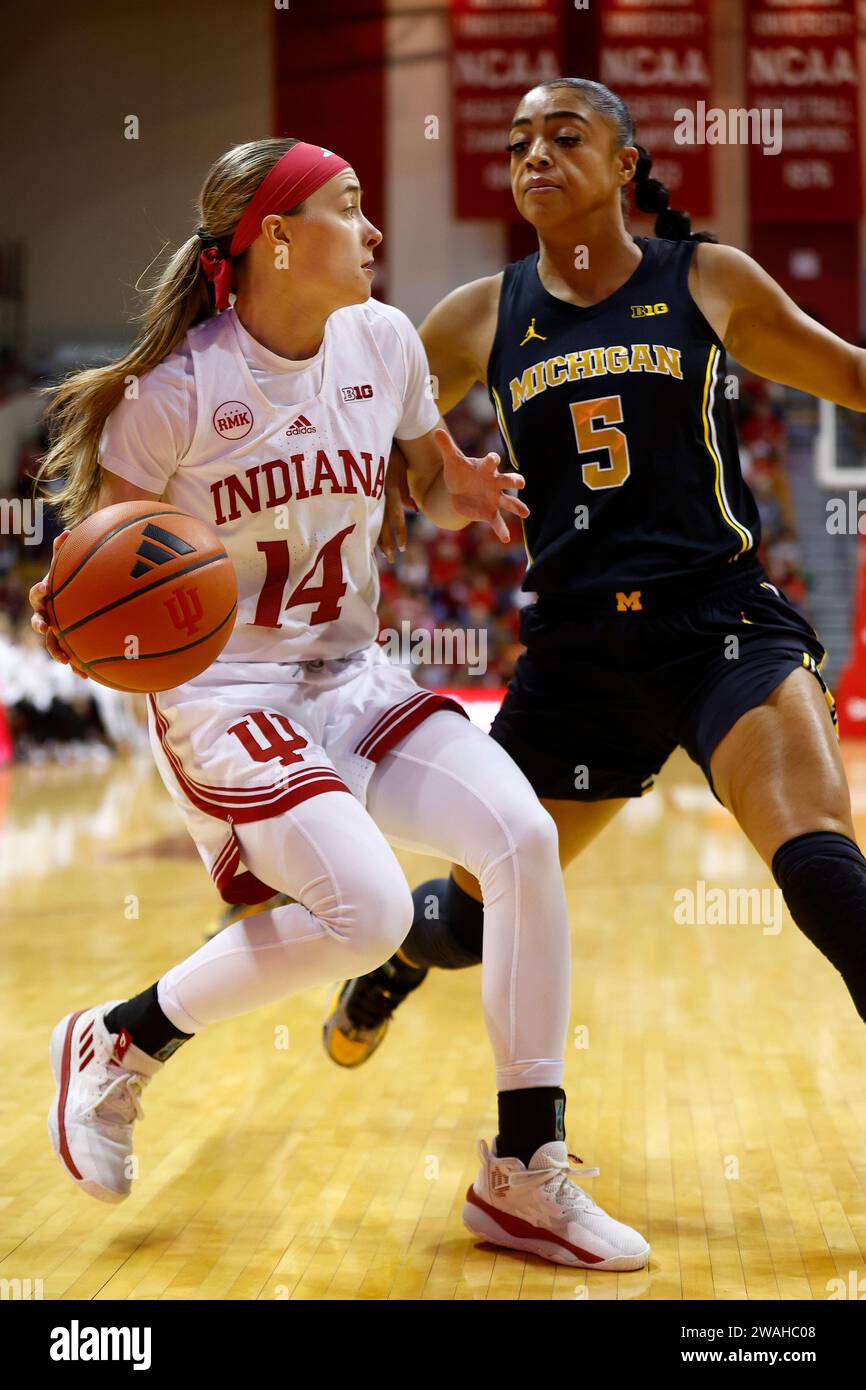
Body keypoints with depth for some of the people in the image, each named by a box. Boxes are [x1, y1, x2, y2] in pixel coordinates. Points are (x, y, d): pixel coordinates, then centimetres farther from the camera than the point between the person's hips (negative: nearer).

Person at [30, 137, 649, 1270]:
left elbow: (437, 489, 17)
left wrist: (468, 492, -7)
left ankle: (523, 1178, -7)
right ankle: (119, 1044, 2)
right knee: (369, 914, -25)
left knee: (524, 836, -18)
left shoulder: (383, 340, 2)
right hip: (219, 694, -5)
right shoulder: (176, 386, -13)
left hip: (352, 678, 6)